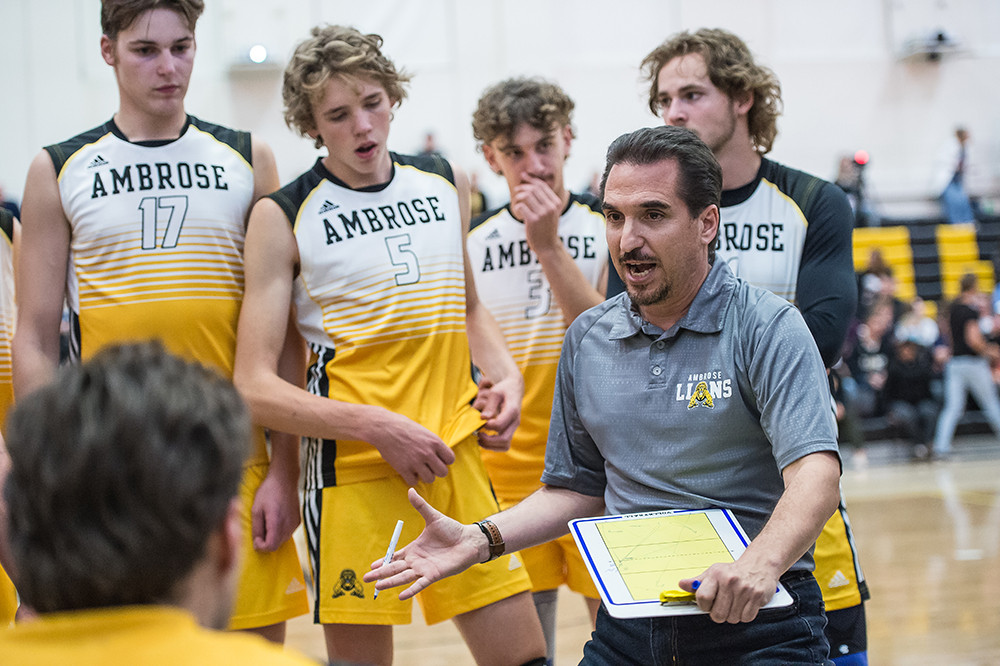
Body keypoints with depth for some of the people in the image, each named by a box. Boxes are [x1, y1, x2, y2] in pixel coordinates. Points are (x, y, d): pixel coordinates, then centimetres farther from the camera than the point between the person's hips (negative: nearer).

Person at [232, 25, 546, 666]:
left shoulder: (446, 182, 11)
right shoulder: (284, 216, -3)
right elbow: (256, 387, -8)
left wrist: (505, 376, 9)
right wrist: (378, 427, -16)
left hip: (456, 457, 4)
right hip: (353, 464, -4)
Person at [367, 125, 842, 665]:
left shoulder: (767, 327, -7)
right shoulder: (586, 338, 11)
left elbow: (815, 470, -19)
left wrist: (761, 562, -37)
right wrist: (481, 539, 6)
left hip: (758, 622, -5)